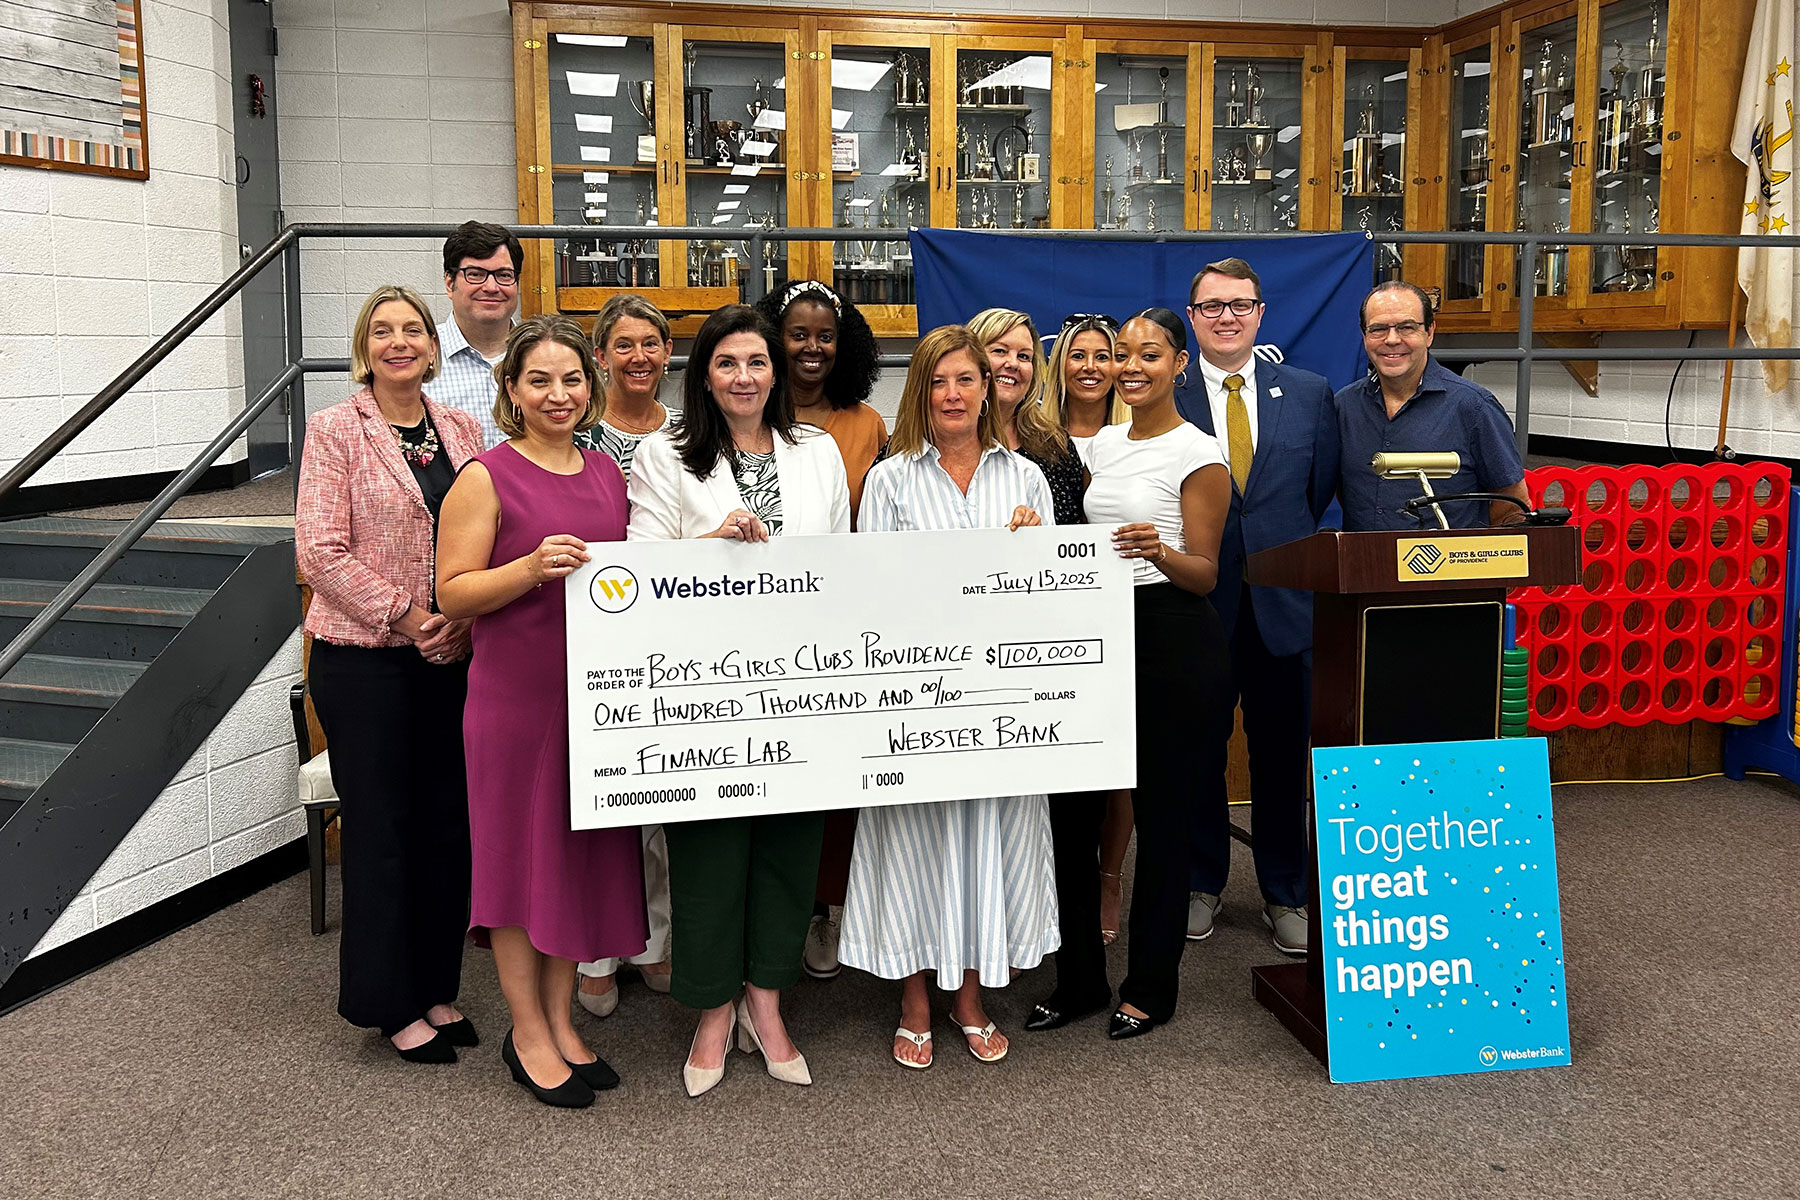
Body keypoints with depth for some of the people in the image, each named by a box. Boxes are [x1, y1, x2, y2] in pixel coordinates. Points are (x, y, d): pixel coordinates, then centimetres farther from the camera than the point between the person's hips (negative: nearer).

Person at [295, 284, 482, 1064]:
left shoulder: (462, 430, 8)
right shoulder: (335, 429, -5)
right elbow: (320, 551, -11)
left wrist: (467, 619, -6)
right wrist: (406, 616, -15)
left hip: (451, 655, 5)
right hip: (363, 657, -4)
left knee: (448, 820, 10)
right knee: (382, 825, 4)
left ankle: (436, 988, 26)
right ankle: (391, 1004, 19)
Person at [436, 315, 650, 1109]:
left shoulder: (607, 472, 11)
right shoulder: (486, 477, -7)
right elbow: (454, 591, -10)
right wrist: (531, 568, -24)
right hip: (515, 695, -6)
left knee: (584, 850, 12)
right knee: (520, 850, 4)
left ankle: (561, 1019, 27)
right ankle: (527, 1034, 19)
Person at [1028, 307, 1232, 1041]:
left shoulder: (1197, 455, -5)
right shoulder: (1101, 444, 14)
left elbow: (1205, 573, -8)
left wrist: (1159, 552, -27)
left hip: (1173, 637, -6)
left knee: (1161, 816, 3)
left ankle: (1150, 986, 18)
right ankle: (1078, 978, 18)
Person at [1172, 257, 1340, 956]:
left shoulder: (1310, 394, 6)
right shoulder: (1163, 398, -1)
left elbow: (1321, 489, 10)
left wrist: (1282, 551, 4)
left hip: (1285, 604, 2)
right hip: (1196, 604, -1)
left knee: (1283, 757, 10)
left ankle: (1286, 895, 25)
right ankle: (1201, 884, 28)